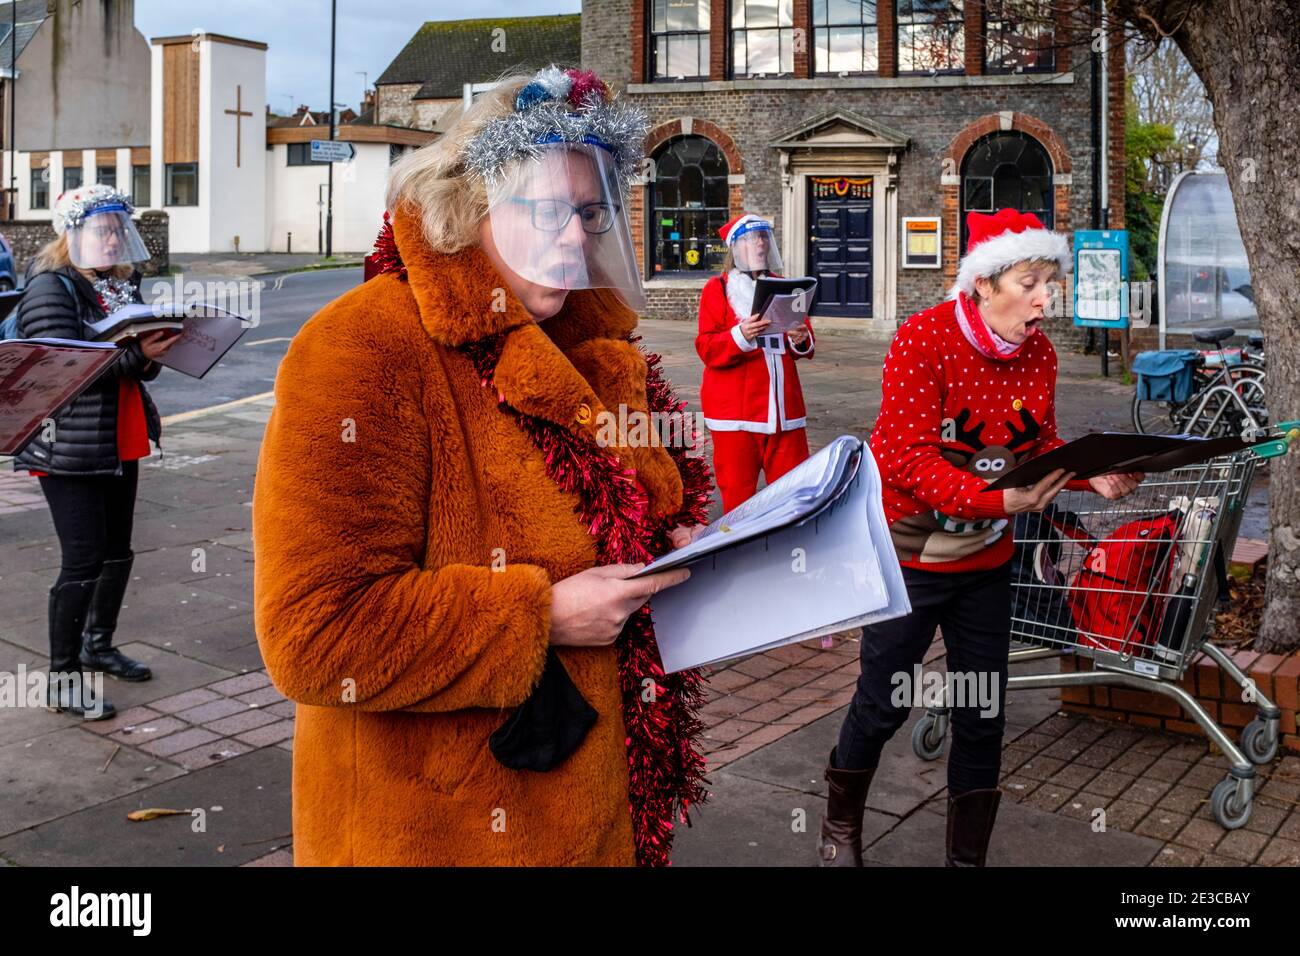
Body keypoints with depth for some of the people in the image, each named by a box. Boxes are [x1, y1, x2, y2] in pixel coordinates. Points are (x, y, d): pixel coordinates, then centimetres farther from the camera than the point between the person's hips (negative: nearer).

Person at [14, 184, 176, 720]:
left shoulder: (122, 286, 14)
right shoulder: (50, 289, -10)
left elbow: (140, 364, 20)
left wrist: (155, 353, -3)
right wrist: (135, 354, -29)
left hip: (120, 444, 8)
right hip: (70, 450, -8)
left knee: (117, 550, 15)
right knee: (83, 560, -6)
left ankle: (97, 646, 35)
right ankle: (61, 678, 6)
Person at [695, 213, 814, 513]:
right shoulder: (718, 288, 2)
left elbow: (804, 348, 18)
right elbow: (707, 349, -7)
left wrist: (801, 341, -6)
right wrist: (740, 336, -24)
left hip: (783, 407, 4)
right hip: (735, 409, -4)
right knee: (738, 494, -1)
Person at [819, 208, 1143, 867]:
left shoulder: (1038, 353, -1)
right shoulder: (924, 338, -20)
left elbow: (1040, 447, 5)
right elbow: (906, 457, -26)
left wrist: (1093, 474, -15)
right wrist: (996, 499, -36)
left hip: (986, 559, 5)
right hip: (907, 553, -5)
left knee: (982, 716, 9)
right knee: (883, 702, 8)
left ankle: (967, 856, 27)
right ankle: (840, 825, 35)